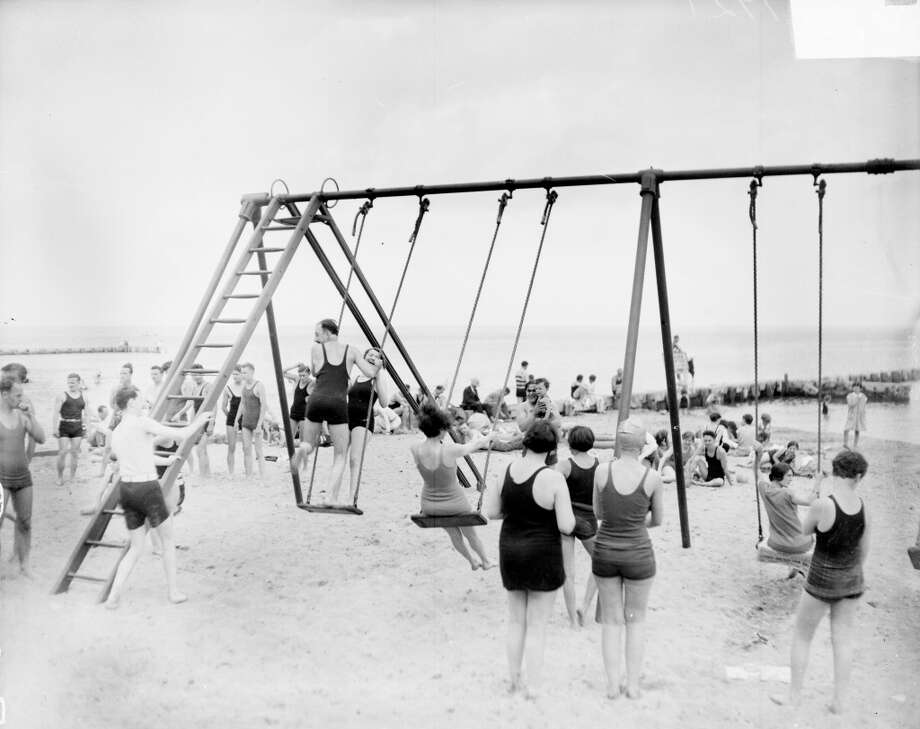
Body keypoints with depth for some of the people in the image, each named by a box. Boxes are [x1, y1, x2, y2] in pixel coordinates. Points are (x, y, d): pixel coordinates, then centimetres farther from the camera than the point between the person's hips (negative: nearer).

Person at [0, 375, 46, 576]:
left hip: (23, 476, 4)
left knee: (25, 523, 11)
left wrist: (31, 414, -15)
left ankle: (24, 565, 25)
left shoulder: (21, 415, -1)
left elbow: (41, 439, -6)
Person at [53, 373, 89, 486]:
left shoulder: (84, 397, 9)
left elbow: (86, 414, 14)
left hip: (77, 428, 3)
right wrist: (54, 428, -14)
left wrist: (85, 426, 3)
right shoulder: (62, 396, -3)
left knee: (75, 453, 5)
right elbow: (55, 412, -7)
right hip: (64, 427, -3)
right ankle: (60, 477, 6)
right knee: (62, 452, -6)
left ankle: (73, 477, 14)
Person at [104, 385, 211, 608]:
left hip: (125, 488, 7)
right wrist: (199, 421, 5)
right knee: (168, 541, 12)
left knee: (136, 547, 15)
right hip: (147, 488, -7)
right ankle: (173, 591, 19)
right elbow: (181, 435, -12)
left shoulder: (116, 433, 12)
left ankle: (114, 596, 7)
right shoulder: (142, 423, -10)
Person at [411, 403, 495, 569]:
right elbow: (474, 445, -7)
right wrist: (490, 436, 12)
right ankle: (486, 561, 52)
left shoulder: (415, 449, -18)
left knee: (453, 533, 31)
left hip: (429, 506, 4)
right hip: (454, 503, -3)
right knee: (471, 534, 27)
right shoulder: (450, 450, -27)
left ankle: (472, 561, 53)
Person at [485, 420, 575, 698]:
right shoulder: (554, 478, -20)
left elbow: (493, 513, 2)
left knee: (516, 620, 20)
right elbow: (566, 526, -19)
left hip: (511, 552, 5)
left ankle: (515, 680, 30)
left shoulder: (506, 470, -6)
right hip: (543, 557, -4)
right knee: (537, 626, 7)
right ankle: (533, 689, 14)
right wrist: (568, 515, 3)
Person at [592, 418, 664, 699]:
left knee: (611, 620, 16)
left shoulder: (601, 473, -10)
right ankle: (633, 684, 20)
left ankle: (613, 684, 18)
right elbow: (658, 520, 2)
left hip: (605, 552, 1)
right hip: (638, 554, -1)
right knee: (636, 619, 18)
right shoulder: (653, 478, -13)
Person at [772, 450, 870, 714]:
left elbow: (805, 530, -4)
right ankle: (839, 701, 20)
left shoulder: (822, 505, -24)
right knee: (843, 639, 14)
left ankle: (794, 695, 21)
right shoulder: (862, 506, -7)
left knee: (801, 636, 12)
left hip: (822, 581, -4)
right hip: (851, 581, 5)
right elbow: (864, 549, 5)